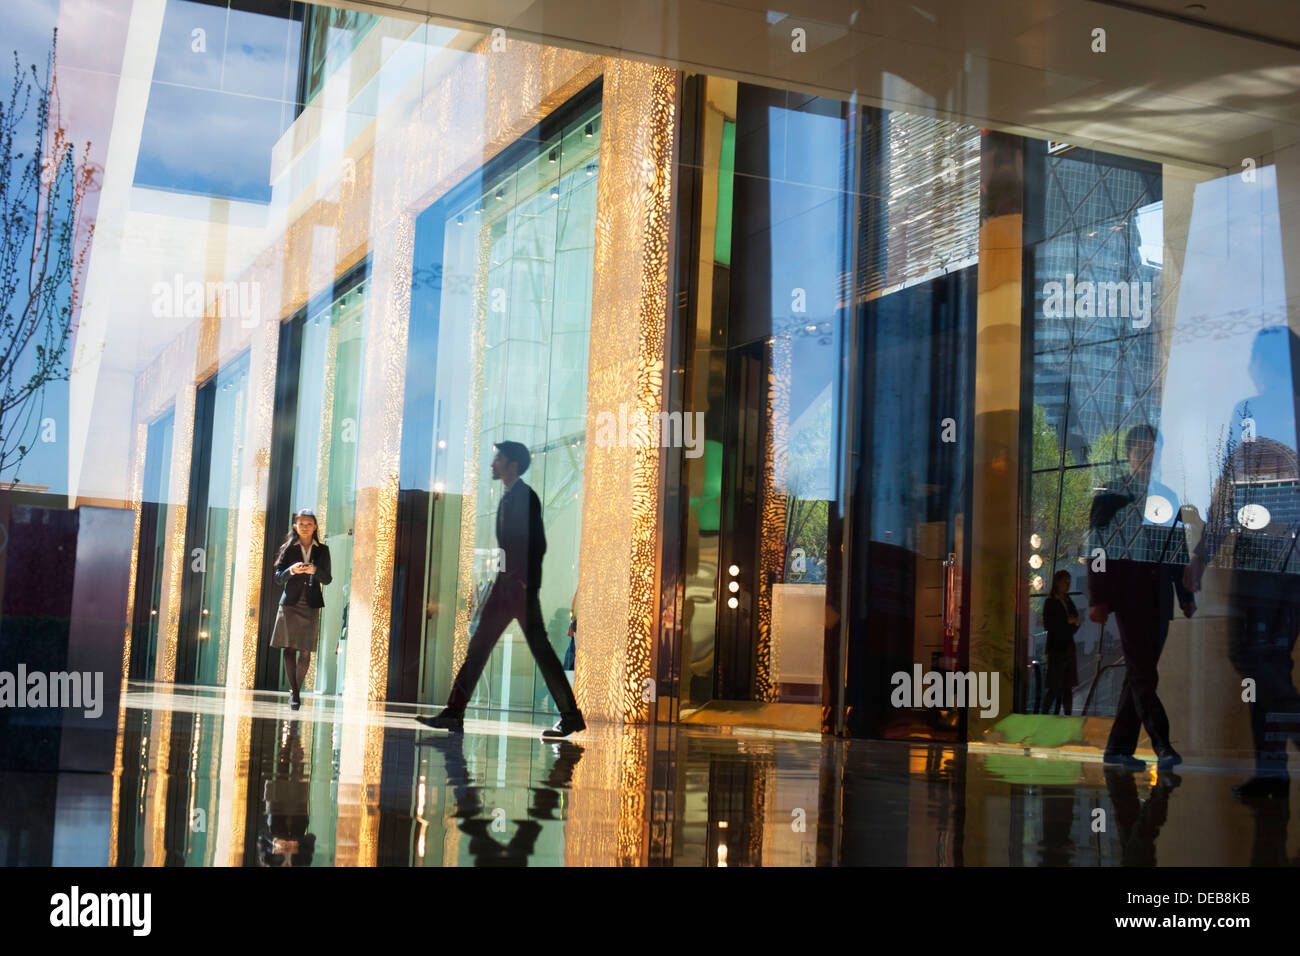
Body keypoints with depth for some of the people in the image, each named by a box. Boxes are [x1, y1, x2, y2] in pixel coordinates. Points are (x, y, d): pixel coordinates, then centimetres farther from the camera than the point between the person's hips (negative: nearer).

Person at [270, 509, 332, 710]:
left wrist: (315, 570, -15)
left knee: (306, 651, -2)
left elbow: (327, 579, 4)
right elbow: (278, 578, 2)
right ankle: (294, 692, 1)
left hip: (311, 605, 0)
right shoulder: (288, 549, 6)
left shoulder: (322, 550, 8)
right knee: (290, 648, -3)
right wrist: (291, 570, -17)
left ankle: (296, 690, 10)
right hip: (290, 603, 0)